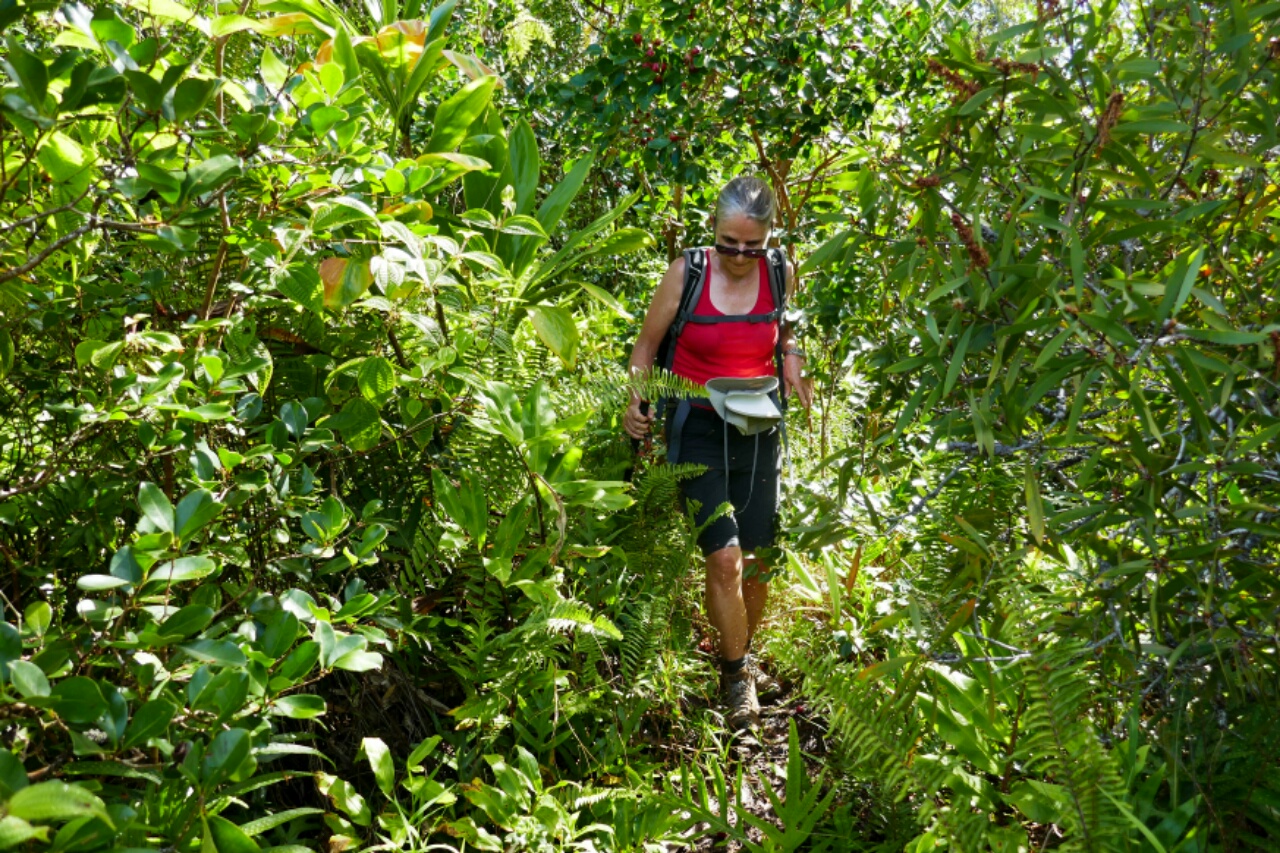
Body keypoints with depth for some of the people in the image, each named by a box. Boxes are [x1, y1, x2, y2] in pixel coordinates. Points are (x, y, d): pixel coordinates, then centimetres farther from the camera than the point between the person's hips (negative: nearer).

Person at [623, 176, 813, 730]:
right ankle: (736, 678, 9)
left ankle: (742, 658, 35)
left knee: (757, 560, 8)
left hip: (758, 430, 3)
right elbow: (646, 346, 2)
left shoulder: (781, 276, -1)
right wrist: (635, 402, -14)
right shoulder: (685, 274, -8)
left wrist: (793, 358, -3)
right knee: (723, 556, -12)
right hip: (698, 429, -3)